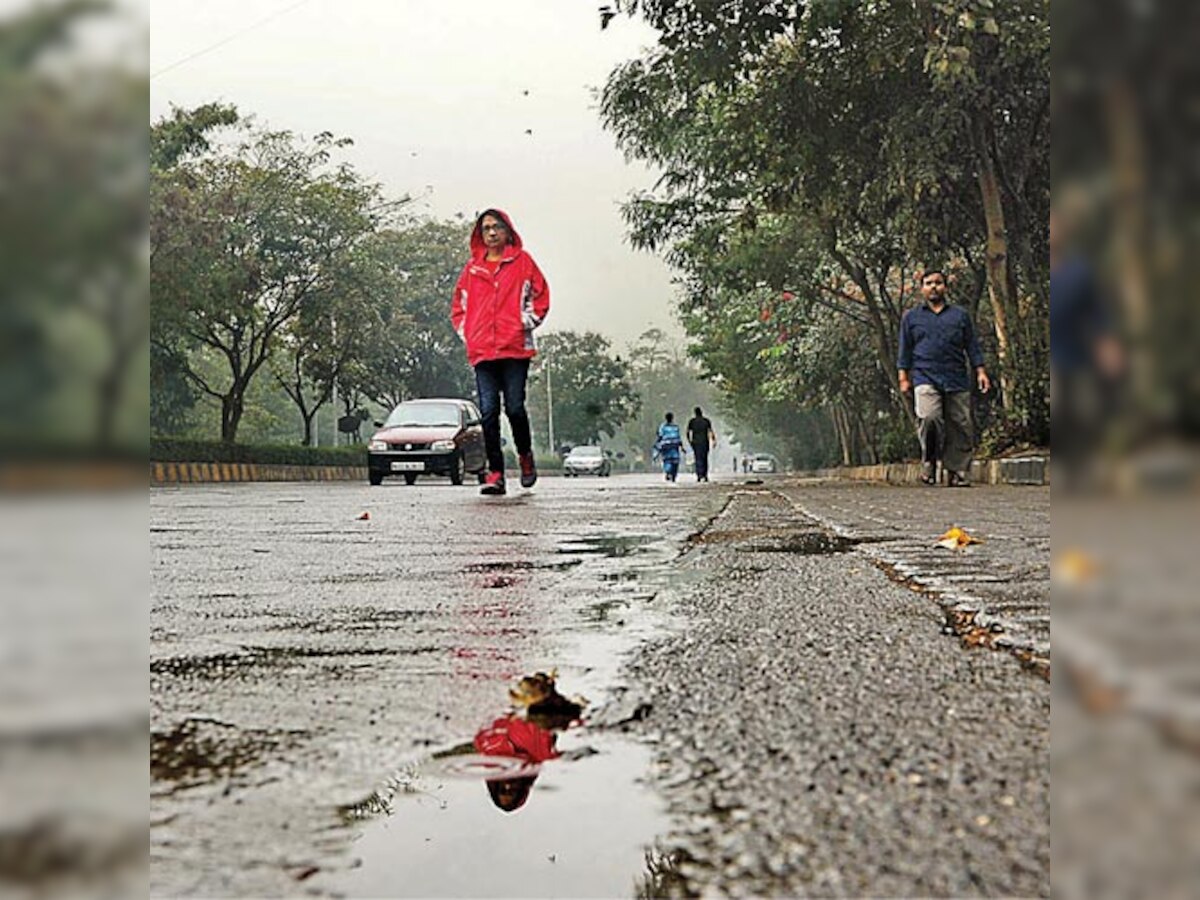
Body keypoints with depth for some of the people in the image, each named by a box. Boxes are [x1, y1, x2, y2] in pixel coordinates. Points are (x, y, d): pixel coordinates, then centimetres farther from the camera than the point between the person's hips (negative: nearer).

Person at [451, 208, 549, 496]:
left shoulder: (522, 261, 7)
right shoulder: (472, 267, 15)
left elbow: (541, 296, 8)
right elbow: (458, 304, 21)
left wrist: (527, 322, -2)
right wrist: (465, 331, 8)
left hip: (515, 348, -2)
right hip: (482, 351, 3)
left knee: (514, 407, -6)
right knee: (488, 412, -3)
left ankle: (525, 456, 21)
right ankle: (495, 473, 0)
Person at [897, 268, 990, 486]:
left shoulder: (960, 315, 18)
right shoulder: (911, 317, 17)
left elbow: (972, 346, 16)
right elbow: (905, 350, 15)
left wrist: (980, 371, 6)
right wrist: (904, 377, 6)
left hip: (957, 380, 2)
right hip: (925, 379, -2)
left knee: (960, 426, -3)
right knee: (929, 417, -24)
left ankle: (958, 474, 4)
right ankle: (929, 460, -5)